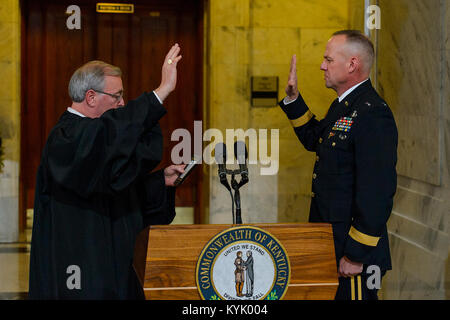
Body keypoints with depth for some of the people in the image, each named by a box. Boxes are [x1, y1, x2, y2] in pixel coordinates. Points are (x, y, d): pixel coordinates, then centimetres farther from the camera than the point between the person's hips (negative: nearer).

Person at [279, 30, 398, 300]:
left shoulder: (373, 114, -21)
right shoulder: (343, 106, 12)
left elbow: (377, 193, -24)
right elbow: (314, 140, 28)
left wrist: (357, 254, -23)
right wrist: (294, 99, 16)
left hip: (355, 250, -10)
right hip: (330, 246, 10)